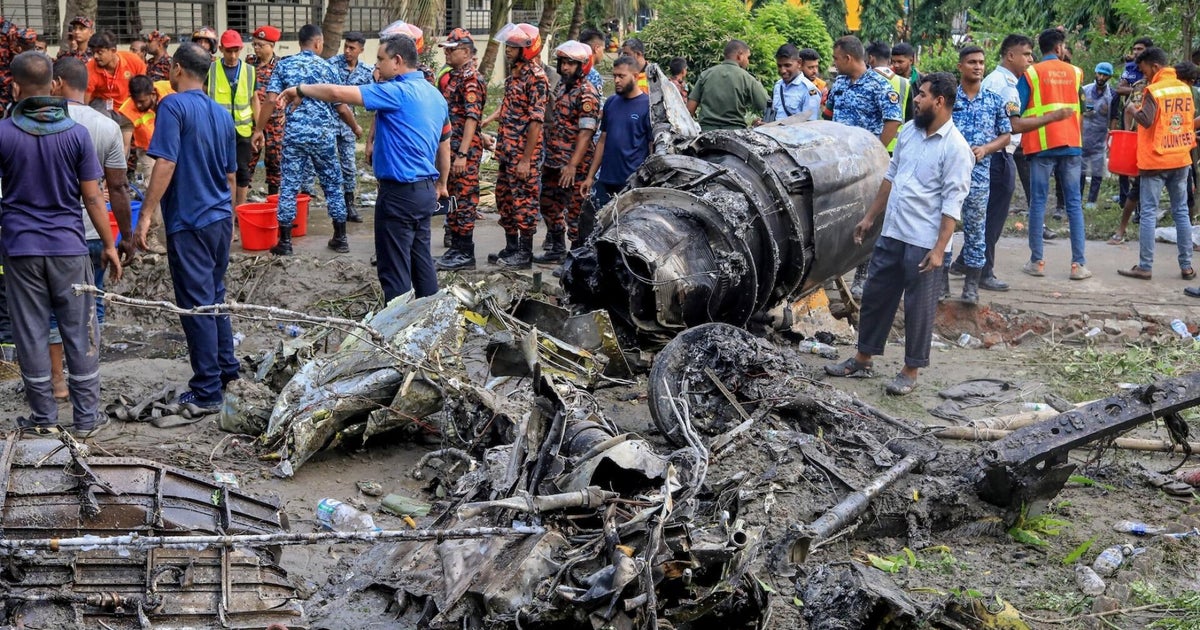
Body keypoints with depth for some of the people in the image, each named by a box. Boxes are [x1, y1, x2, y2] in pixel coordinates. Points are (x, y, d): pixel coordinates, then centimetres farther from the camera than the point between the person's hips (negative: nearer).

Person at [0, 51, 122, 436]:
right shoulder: (76, 132, -5)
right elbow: (92, 197, -3)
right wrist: (109, 245, 6)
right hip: (68, 246, 0)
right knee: (80, 332, 7)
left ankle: (44, 416, 14)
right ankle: (86, 417, 11)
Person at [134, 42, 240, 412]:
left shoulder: (174, 106, -11)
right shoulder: (222, 114, 11)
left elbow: (165, 164, -20)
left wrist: (145, 215, -19)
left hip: (189, 222, -7)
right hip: (221, 219, 7)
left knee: (197, 305, -3)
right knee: (215, 297, 20)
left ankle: (207, 392, 0)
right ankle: (227, 370, 29)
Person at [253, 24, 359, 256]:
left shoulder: (284, 65, 1)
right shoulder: (326, 68, 0)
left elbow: (271, 100, -7)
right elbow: (341, 107, 2)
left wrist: (259, 130, 0)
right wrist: (356, 127, 19)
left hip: (294, 135, 0)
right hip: (323, 135, 0)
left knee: (289, 187, 4)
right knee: (333, 186, 12)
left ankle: (285, 241, 4)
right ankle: (340, 238, 16)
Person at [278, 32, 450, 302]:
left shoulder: (397, 91, -17)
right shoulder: (434, 94, 11)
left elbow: (338, 93, -22)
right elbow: (444, 146, 20)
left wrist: (300, 91, -8)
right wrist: (441, 184, 31)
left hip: (399, 192, -9)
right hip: (425, 190, 9)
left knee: (395, 269, -2)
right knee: (421, 259, 17)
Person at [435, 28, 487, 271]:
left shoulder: (471, 80, -13)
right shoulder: (452, 77, 16)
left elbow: (472, 118, -20)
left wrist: (462, 154, -24)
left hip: (465, 150, -10)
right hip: (448, 148, 10)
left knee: (464, 199, -5)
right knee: (451, 199, 12)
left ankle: (466, 254, 0)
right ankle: (456, 248, 20)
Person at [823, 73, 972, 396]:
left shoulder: (956, 147, -14)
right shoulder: (909, 131, 8)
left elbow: (952, 203, -16)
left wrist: (939, 249, -20)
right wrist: (870, 217, 17)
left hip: (923, 242, -7)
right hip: (892, 233, 7)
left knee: (918, 307, 4)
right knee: (875, 296, 14)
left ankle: (911, 371, 16)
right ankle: (863, 359, 27)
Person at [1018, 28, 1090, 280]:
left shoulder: (1031, 73, -2)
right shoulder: (1075, 72, 7)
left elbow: (1017, 111, -4)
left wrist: (1021, 136, 10)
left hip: (1041, 145, -2)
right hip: (1071, 145, 2)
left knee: (1038, 202, 4)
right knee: (1074, 204, 4)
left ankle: (1036, 261, 4)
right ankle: (1078, 264, 2)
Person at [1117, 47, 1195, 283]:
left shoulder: (1154, 90, -13)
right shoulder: (1185, 88, 7)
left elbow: (1146, 120, -23)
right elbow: (1192, 118, 16)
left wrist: (1133, 110, -5)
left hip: (1156, 160, -6)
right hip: (1181, 159, 6)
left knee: (1148, 213, -2)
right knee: (1182, 212, 10)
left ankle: (1144, 267, -3)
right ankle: (1186, 266, 11)